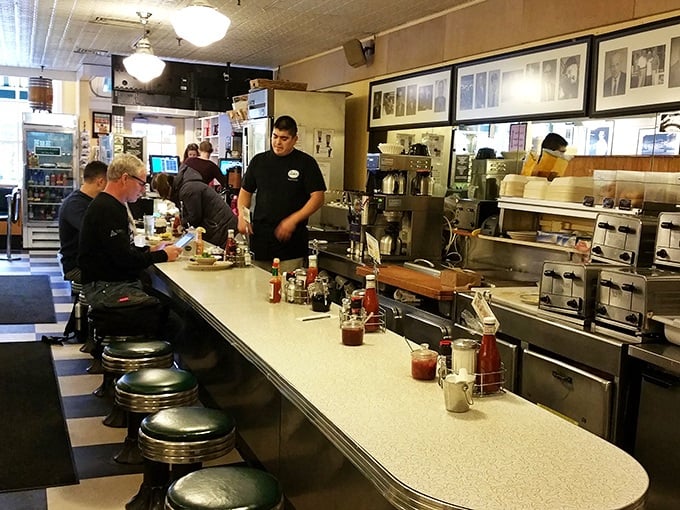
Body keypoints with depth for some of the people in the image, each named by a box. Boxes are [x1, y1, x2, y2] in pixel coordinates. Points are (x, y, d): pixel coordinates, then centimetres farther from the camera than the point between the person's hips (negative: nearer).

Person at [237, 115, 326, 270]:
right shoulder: (259, 161, 12)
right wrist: (242, 216, 0)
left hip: (291, 241, -3)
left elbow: (317, 198, -6)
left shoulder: (306, 163, 0)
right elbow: (245, 192, 19)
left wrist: (293, 220, -17)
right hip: (259, 237, 4)